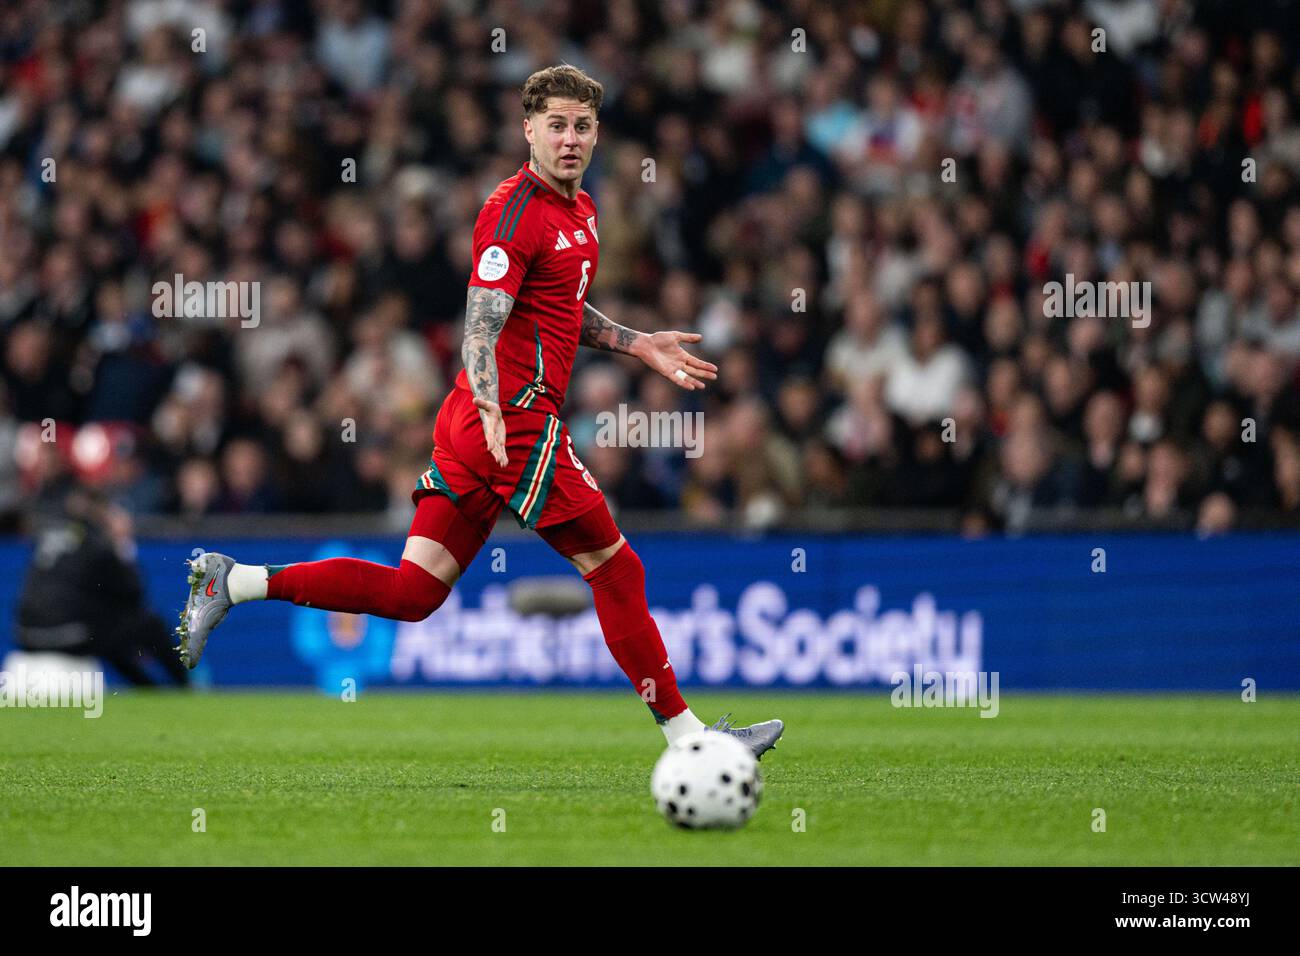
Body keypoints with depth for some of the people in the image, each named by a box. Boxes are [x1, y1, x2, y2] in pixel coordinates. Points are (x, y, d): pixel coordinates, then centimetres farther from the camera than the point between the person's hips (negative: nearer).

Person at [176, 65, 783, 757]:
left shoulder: (579, 208, 18)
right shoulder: (515, 210, -13)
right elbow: (481, 328, -22)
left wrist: (641, 346, 28)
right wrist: (494, 419, -36)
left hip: (495, 422, 10)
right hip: (520, 417, -10)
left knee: (410, 594, 7)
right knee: (616, 568, -1)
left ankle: (232, 583, 7)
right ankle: (683, 734, 8)